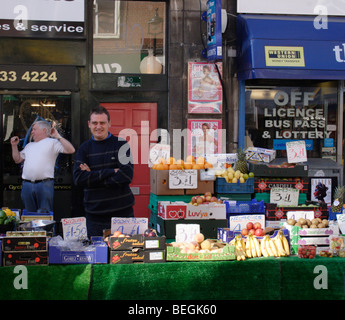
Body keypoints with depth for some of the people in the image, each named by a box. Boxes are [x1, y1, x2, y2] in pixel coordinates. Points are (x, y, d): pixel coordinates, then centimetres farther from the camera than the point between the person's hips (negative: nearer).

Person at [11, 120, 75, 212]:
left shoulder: (52, 142, 4)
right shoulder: (29, 145, 23)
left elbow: (71, 150, -9)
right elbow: (17, 159, 30)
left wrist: (58, 136, -7)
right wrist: (14, 146, 20)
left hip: (45, 184, -6)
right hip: (27, 184, 6)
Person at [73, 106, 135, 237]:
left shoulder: (121, 145, 3)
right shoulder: (84, 149, 7)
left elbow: (126, 175, -11)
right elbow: (78, 179, -8)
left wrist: (93, 176, -10)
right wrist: (111, 172, -14)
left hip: (122, 211, -1)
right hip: (95, 215, 1)